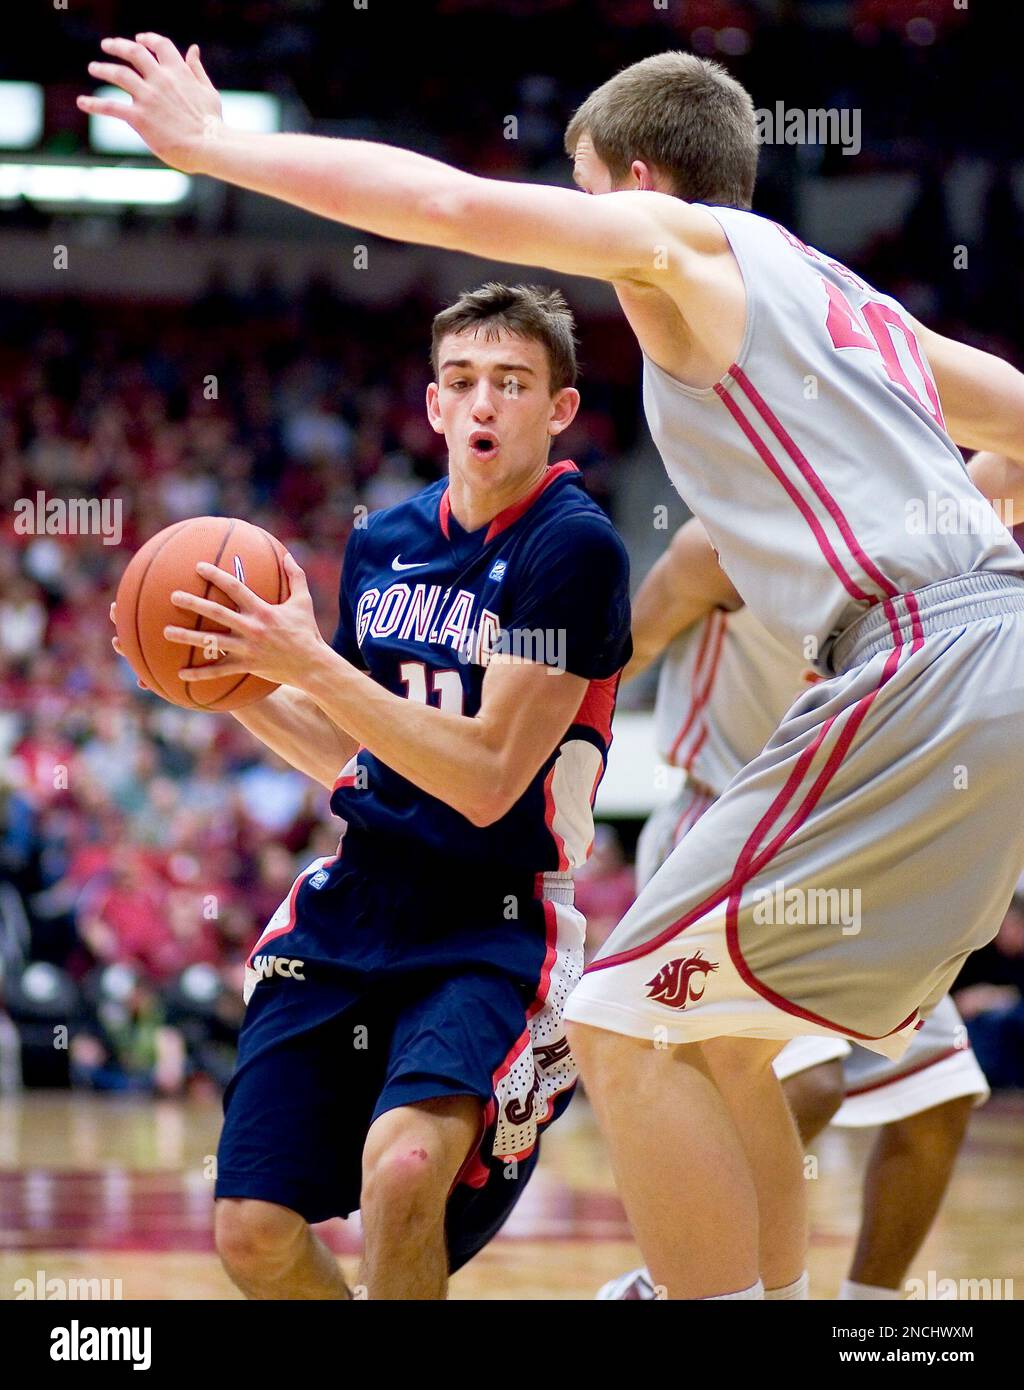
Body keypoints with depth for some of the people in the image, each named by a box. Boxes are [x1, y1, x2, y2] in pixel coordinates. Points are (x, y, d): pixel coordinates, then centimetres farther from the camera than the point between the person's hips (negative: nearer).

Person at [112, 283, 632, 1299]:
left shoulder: (575, 549, -12)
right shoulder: (381, 544, 8)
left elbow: (487, 779, -19)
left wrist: (310, 662, -22)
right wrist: (239, 682, 4)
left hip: (492, 927, -6)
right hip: (352, 907, 6)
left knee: (403, 1168, -32)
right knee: (253, 1234, -1)